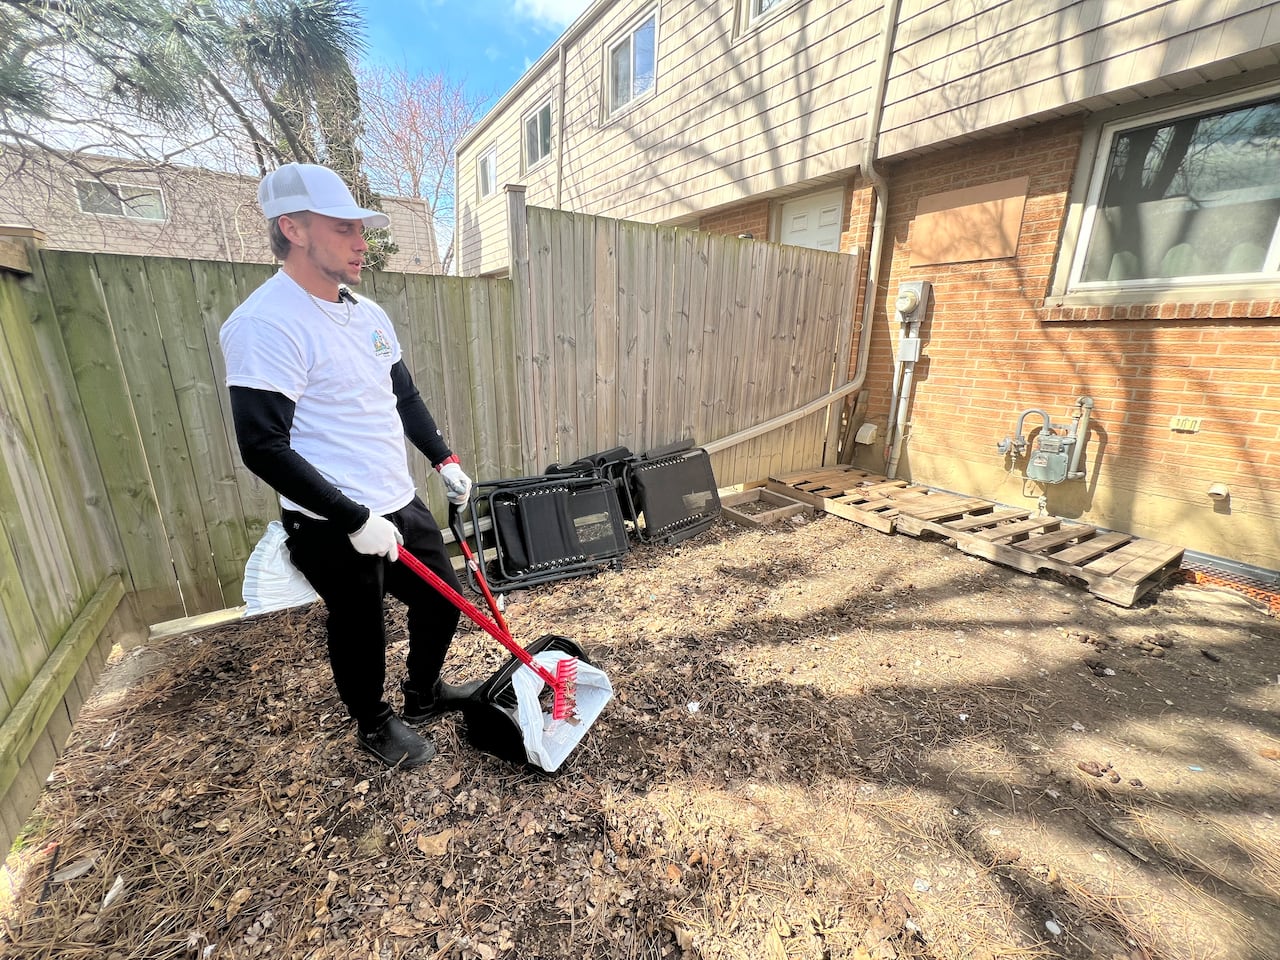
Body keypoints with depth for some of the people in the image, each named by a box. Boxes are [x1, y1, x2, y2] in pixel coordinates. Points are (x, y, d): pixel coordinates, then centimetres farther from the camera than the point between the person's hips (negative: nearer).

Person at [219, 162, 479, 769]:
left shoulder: (369, 314, 8)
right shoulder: (264, 324, -18)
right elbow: (263, 447, -22)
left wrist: (444, 460, 9)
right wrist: (355, 521, -22)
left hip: (401, 505, 8)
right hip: (331, 528, -7)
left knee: (442, 603, 19)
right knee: (360, 632, 13)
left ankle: (424, 695, 46)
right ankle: (375, 725, 43)